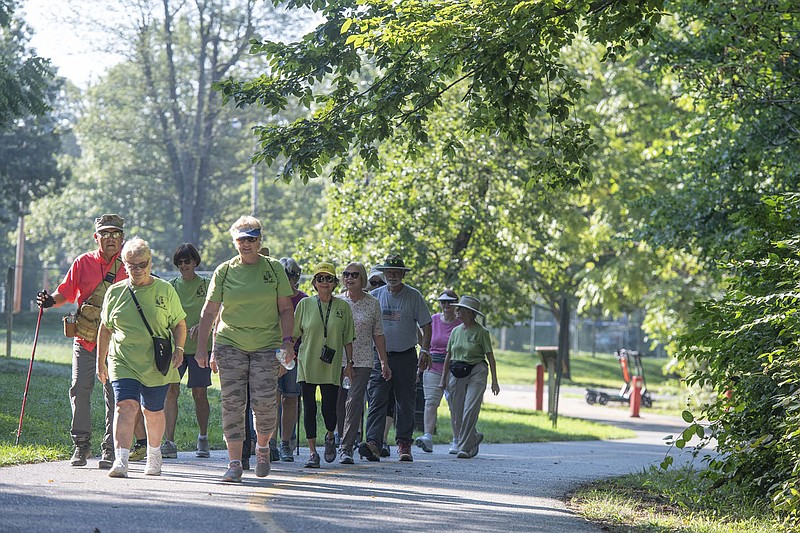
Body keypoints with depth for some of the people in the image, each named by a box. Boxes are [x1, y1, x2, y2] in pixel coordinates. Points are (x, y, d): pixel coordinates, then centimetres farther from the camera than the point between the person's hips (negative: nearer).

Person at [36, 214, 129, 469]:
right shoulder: (83, 262, 6)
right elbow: (66, 292, 6)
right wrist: (50, 300, -13)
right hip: (85, 341, 1)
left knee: (114, 394, -4)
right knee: (80, 390, -2)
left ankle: (110, 449, 2)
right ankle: (81, 445, 10)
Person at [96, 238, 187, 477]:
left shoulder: (165, 291, 2)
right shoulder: (115, 292, 6)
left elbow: (179, 324, 8)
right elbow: (105, 328, 16)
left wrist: (179, 348, -9)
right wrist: (100, 361, 15)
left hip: (157, 364, 0)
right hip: (123, 361, 0)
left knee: (153, 412, 10)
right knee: (126, 405, -17)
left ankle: (154, 455, 34)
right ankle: (120, 461, -24)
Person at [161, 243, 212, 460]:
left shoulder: (206, 285, 6)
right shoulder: (171, 286, 11)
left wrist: (200, 326, -17)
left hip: (199, 346, -1)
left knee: (200, 393, 4)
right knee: (171, 391, -11)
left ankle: (203, 440, 19)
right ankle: (169, 442, -14)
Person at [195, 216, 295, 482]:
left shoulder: (274, 268, 4)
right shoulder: (224, 271, 4)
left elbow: (285, 309, 6)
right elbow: (209, 311, 4)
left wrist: (287, 340, -6)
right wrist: (201, 347, -2)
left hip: (266, 346, -1)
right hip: (230, 344, 1)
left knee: (264, 402, -9)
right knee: (232, 403, -5)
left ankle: (262, 447, 20)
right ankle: (235, 463, -1)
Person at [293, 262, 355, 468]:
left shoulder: (342, 306, 5)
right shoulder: (305, 304, 3)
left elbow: (347, 339, 9)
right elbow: (294, 334, 9)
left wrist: (349, 362, 5)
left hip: (331, 366, 0)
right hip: (307, 364, 0)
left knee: (329, 408, -3)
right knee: (309, 408, 0)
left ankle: (330, 437, 28)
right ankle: (312, 452, 6)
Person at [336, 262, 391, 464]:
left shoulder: (372, 303, 4)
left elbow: (378, 335, 9)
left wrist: (384, 362, 7)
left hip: (363, 361, -2)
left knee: (354, 402, -12)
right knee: (340, 403, 5)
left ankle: (346, 447, -15)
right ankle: (345, 442, 21)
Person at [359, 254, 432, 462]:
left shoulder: (413, 296, 1)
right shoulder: (375, 295, 7)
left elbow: (426, 326, 3)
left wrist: (424, 351, -7)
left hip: (405, 357, -1)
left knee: (405, 403, 4)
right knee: (376, 400, -12)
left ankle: (404, 444, 12)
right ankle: (373, 443, -22)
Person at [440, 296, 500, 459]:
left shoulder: (481, 332, -4)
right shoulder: (455, 331, 11)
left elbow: (490, 356, -4)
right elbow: (448, 356, 16)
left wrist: (494, 381, -7)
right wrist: (443, 378, 13)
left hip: (476, 373, -5)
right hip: (456, 374, 5)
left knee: (470, 412, -13)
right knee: (456, 415, 5)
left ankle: (465, 448, -8)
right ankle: (474, 438, 28)